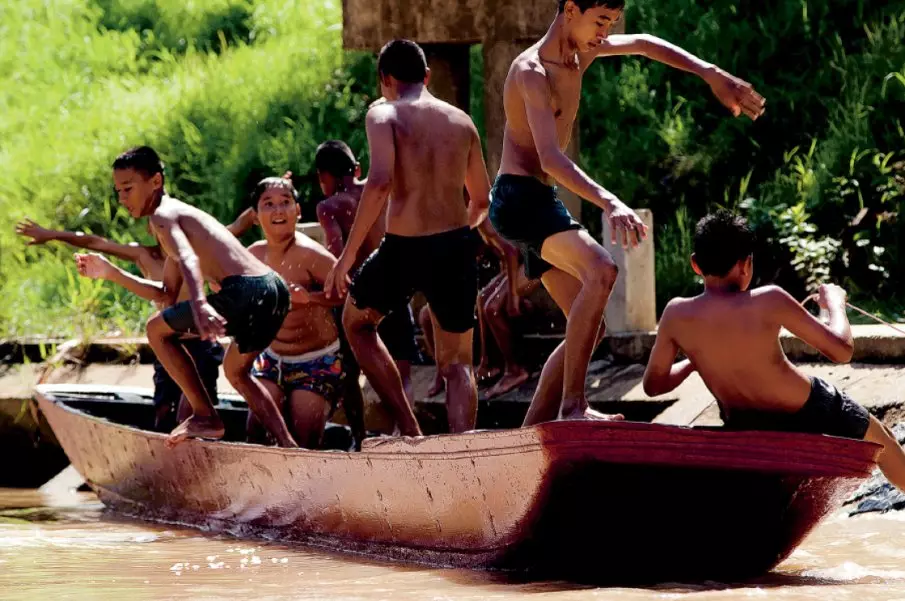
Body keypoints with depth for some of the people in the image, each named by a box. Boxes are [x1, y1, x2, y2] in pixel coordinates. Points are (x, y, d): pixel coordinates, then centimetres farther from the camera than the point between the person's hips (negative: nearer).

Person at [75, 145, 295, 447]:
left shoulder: (163, 214, 1)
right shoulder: (181, 213, 31)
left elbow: (188, 258, -21)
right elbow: (167, 295, 34)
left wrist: (200, 305, -39)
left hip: (246, 291, -10)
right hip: (275, 290, 10)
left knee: (158, 329, 6)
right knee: (236, 370, 31)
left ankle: (206, 417, 3)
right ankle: (287, 444, 21)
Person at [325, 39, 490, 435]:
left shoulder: (384, 115, -4)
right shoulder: (461, 121, 11)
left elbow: (380, 181, -20)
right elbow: (482, 200, 20)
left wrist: (348, 254, -15)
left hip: (404, 250, -4)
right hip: (456, 247, 4)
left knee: (357, 322, 25)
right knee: (457, 363, 17)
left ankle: (409, 429, 14)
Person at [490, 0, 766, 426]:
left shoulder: (581, 52, 10)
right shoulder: (532, 72, -18)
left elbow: (645, 46, 25)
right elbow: (550, 158, -31)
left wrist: (713, 76, 15)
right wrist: (609, 203, -44)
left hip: (542, 202, 10)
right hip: (518, 197, -10)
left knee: (589, 328, 6)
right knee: (601, 271, -32)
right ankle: (572, 407, -33)